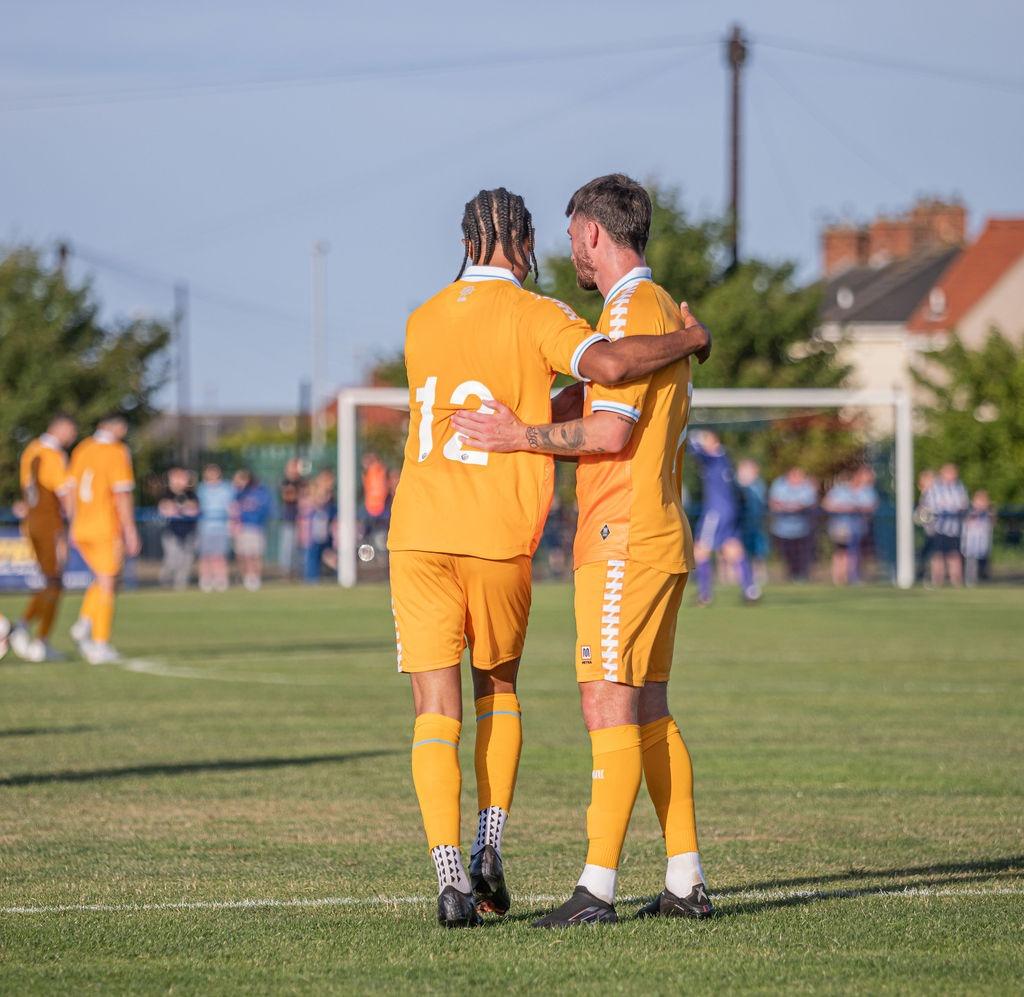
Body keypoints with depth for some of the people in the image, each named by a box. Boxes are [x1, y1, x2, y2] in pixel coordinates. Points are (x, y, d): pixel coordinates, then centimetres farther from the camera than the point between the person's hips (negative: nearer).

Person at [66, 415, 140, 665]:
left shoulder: (82, 450, 9)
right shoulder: (117, 453, -10)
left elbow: (72, 489, 13)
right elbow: (122, 495, -14)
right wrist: (131, 532, -10)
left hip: (81, 530, 6)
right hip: (106, 530, -6)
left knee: (103, 581, 20)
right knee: (107, 586, 0)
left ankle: (84, 623, 1)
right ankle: (100, 645, -2)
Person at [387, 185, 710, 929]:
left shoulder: (422, 323, 14)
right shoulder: (533, 317, -3)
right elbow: (607, 363, -22)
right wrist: (689, 339, -6)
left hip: (418, 534, 3)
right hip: (499, 538, -2)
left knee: (436, 713, 1)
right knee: (498, 689, 20)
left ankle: (451, 879, -10)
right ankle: (489, 850, 9)